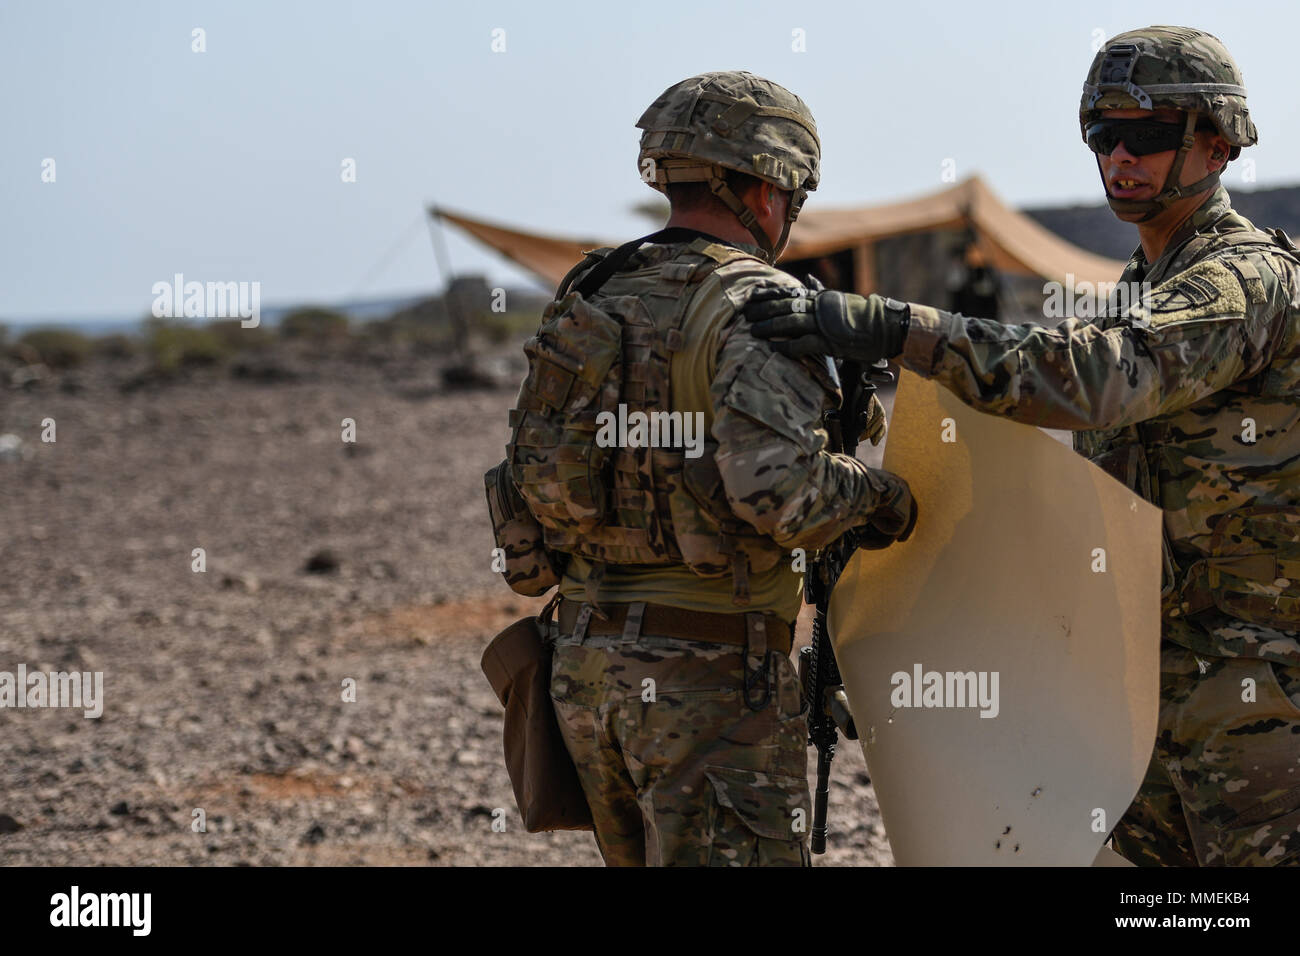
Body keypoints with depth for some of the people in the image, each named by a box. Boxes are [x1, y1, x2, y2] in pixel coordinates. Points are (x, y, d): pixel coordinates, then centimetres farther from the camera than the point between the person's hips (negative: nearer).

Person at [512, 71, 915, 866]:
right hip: (710, 674, -8)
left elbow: (534, 466, 16)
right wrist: (874, 492, -6)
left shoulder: (594, 299, 11)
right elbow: (775, 492, -26)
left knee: (646, 859, 18)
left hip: (584, 664, 8)